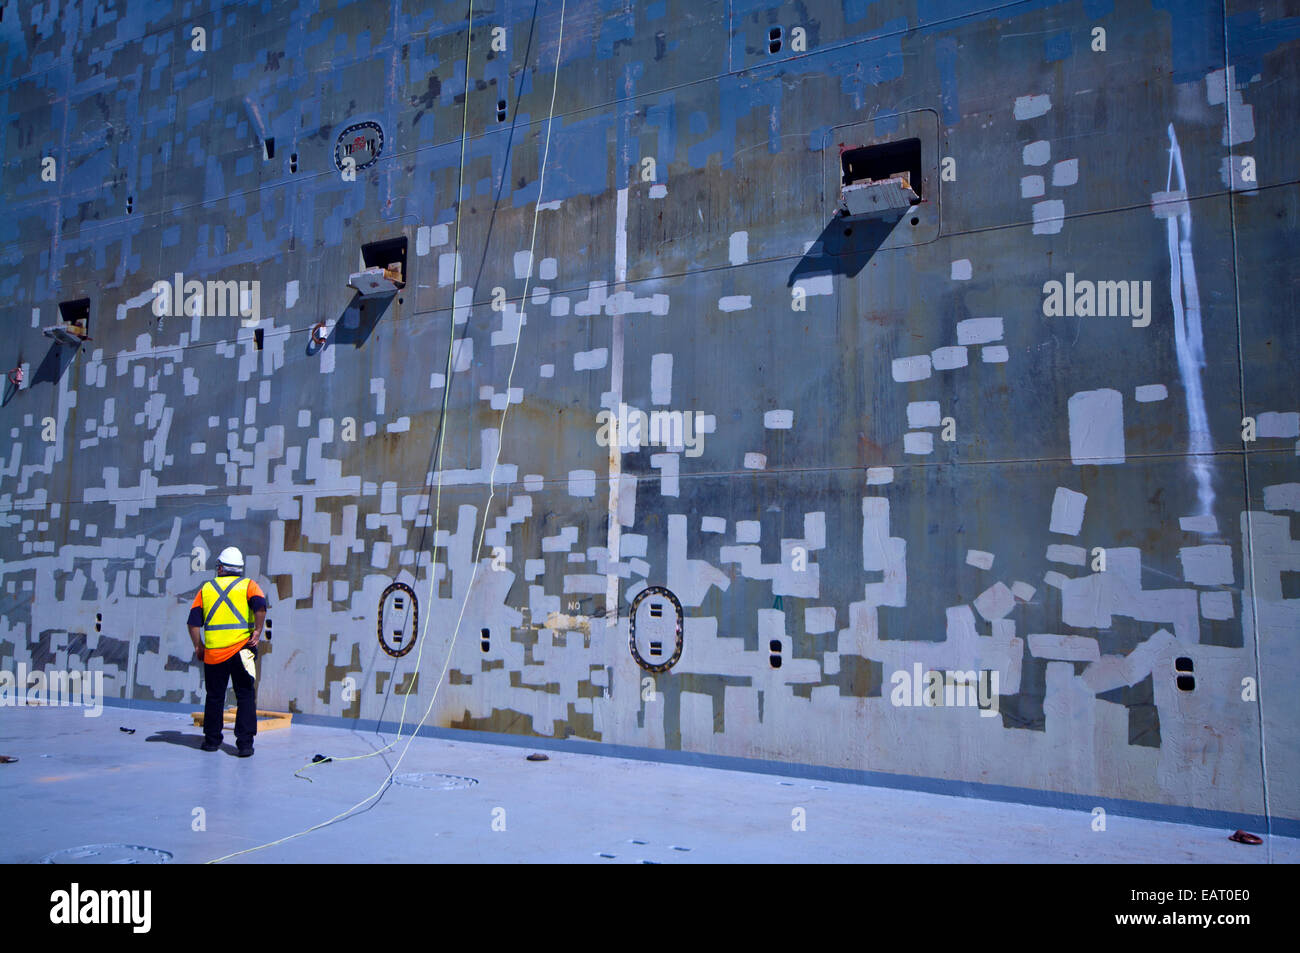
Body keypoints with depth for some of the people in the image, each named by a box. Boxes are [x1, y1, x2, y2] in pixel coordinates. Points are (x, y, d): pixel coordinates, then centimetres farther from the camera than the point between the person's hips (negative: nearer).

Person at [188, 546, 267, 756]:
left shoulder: (206, 588, 11)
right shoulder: (248, 585, 4)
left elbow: (194, 621, 6)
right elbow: (260, 606, -16)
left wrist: (198, 646, 13)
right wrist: (257, 631, -9)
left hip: (213, 652, 2)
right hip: (241, 650, -2)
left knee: (214, 697, 14)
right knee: (245, 697, 2)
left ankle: (211, 739, 22)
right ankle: (245, 743, -3)